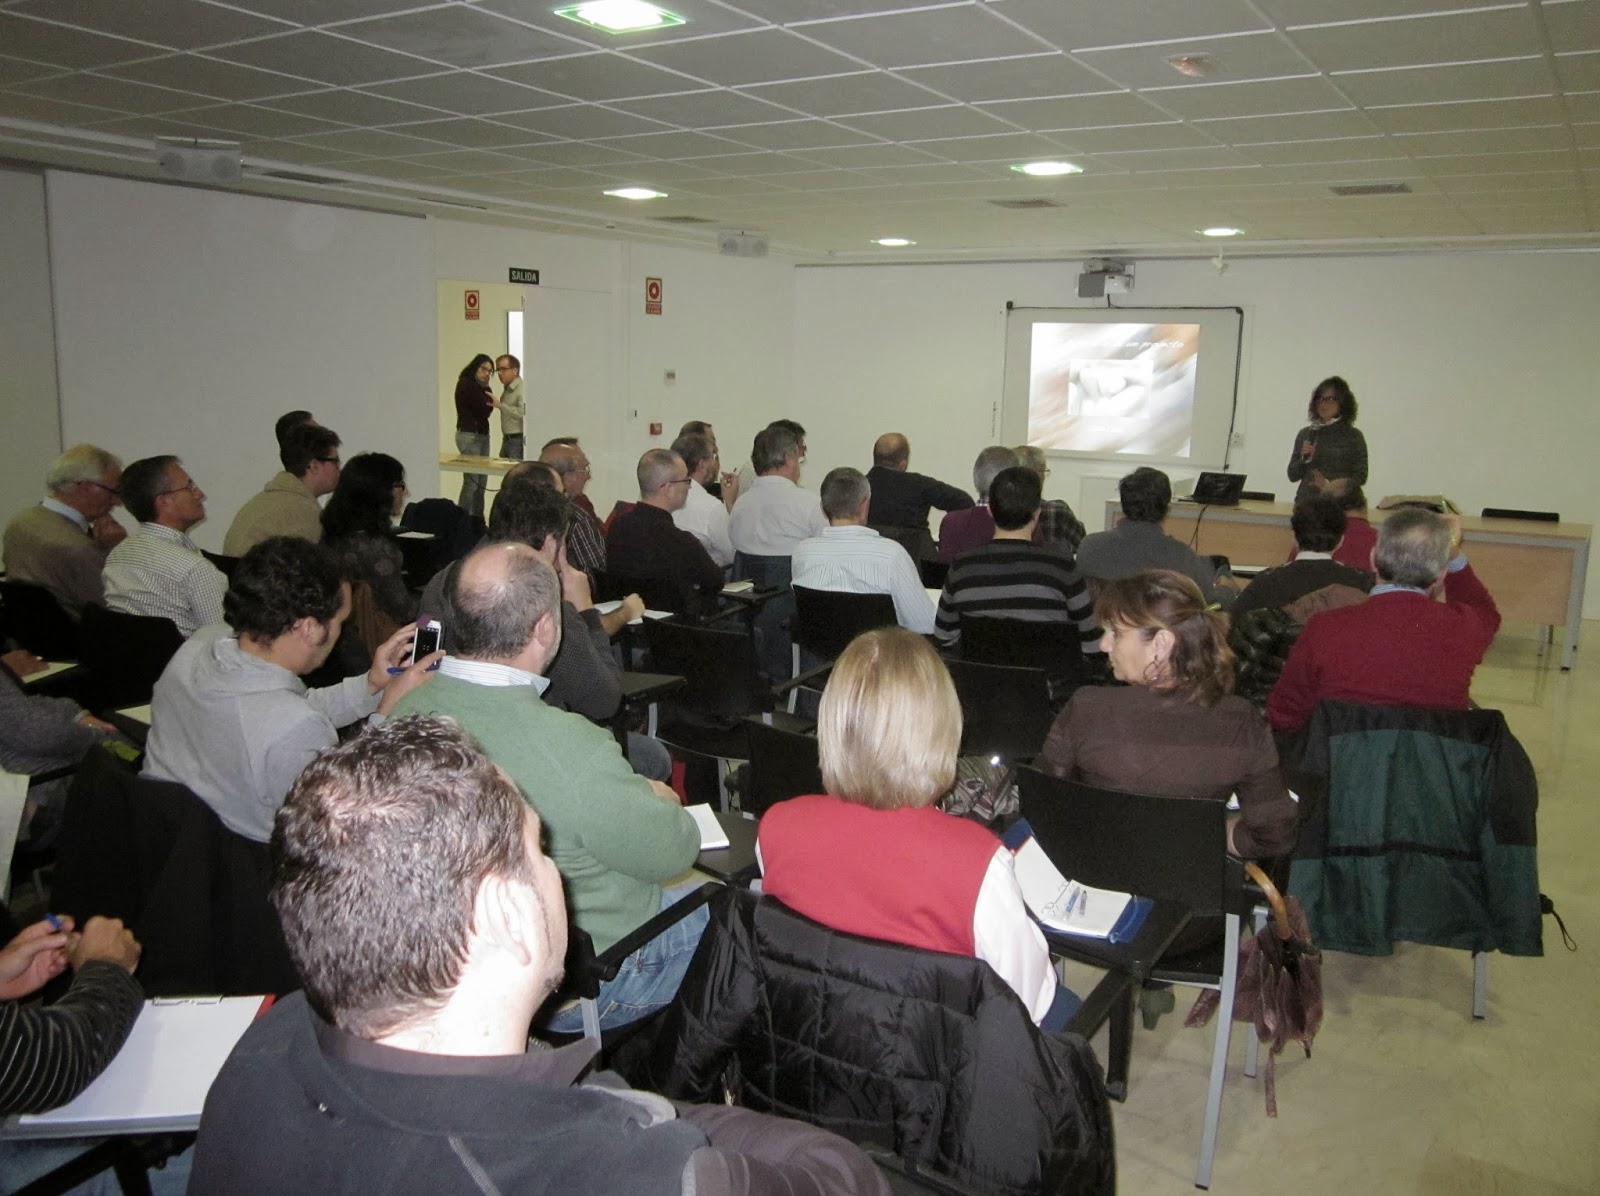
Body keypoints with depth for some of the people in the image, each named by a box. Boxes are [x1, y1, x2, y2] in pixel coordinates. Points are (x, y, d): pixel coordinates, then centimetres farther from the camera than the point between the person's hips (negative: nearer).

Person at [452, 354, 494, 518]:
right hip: (468, 435, -8)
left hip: (483, 435, 8)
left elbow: (488, 409, 6)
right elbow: (484, 407, -13)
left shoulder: (479, 386, 15)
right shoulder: (465, 383, -7)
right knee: (471, 481, -14)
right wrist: (486, 388, -1)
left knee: (482, 483, 5)